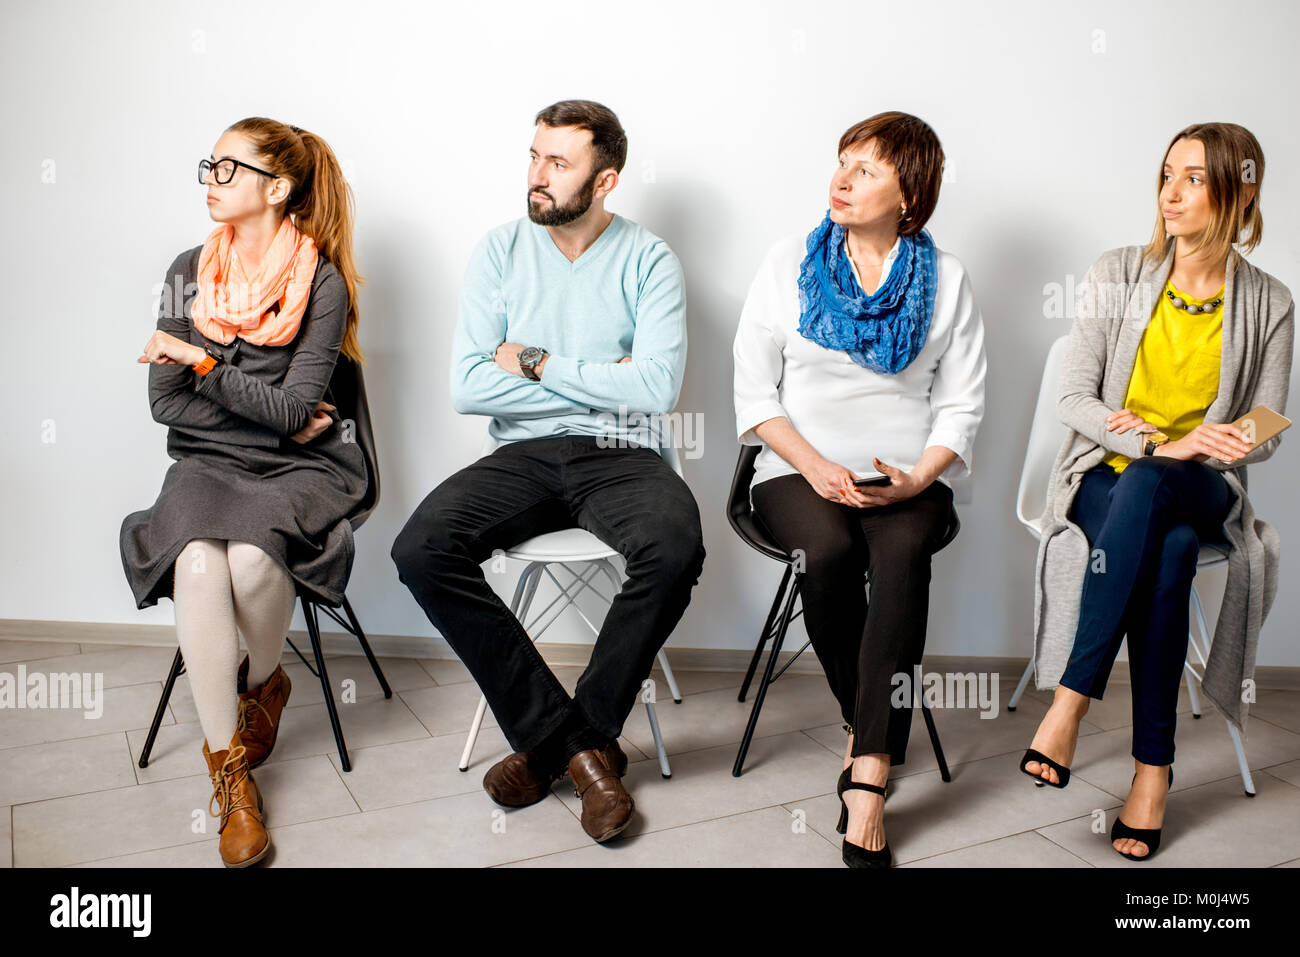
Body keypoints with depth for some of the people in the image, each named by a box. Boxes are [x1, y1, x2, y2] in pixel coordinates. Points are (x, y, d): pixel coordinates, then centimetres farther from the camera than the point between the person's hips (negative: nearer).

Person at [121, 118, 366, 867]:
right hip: (206, 462, 3)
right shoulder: (189, 272, 8)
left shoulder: (322, 282, -5)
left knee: (251, 559, -33)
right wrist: (265, 413, -5)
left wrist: (200, 361, -16)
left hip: (299, 469, -2)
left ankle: (264, 684, 3)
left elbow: (294, 410, -12)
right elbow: (165, 403, 5)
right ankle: (229, 770, -16)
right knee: (199, 564, -30)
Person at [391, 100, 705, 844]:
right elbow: (468, 387, -3)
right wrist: (600, 383, -6)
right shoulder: (502, 250, 7)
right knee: (422, 550, -25)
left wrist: (539, 363, -8)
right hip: (523, 455, 2)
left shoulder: (649, 259, 2)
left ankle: (561, 740, -12)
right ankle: (577, 742, -14)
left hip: (620, 457, -2)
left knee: (675, 548, -34)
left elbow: (658, 387, -13)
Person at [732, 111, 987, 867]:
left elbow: (962, 404, 5)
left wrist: (916, 478, -13)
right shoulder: (790, 265, 9)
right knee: (827, 548, -32)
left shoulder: (946, 279, 10)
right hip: (800, 470, 1)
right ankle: (868, 728, -11)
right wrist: (814, 465, -12)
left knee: (902, 552, -33)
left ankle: (866, 777, -32)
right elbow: (755, 392, 4)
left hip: (908, 477, 0)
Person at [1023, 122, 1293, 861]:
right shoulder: (1118, 274, 2)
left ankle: (1071, 702, -36)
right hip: (1106, 477, 0)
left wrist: (1171, 449, -16)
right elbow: (1075, 400, -3)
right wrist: (1162, 443, -19)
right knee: (1168, 550, -36)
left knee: (1145, 491, -38)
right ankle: (1154, 765, -31)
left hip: (1202, 491, 0)